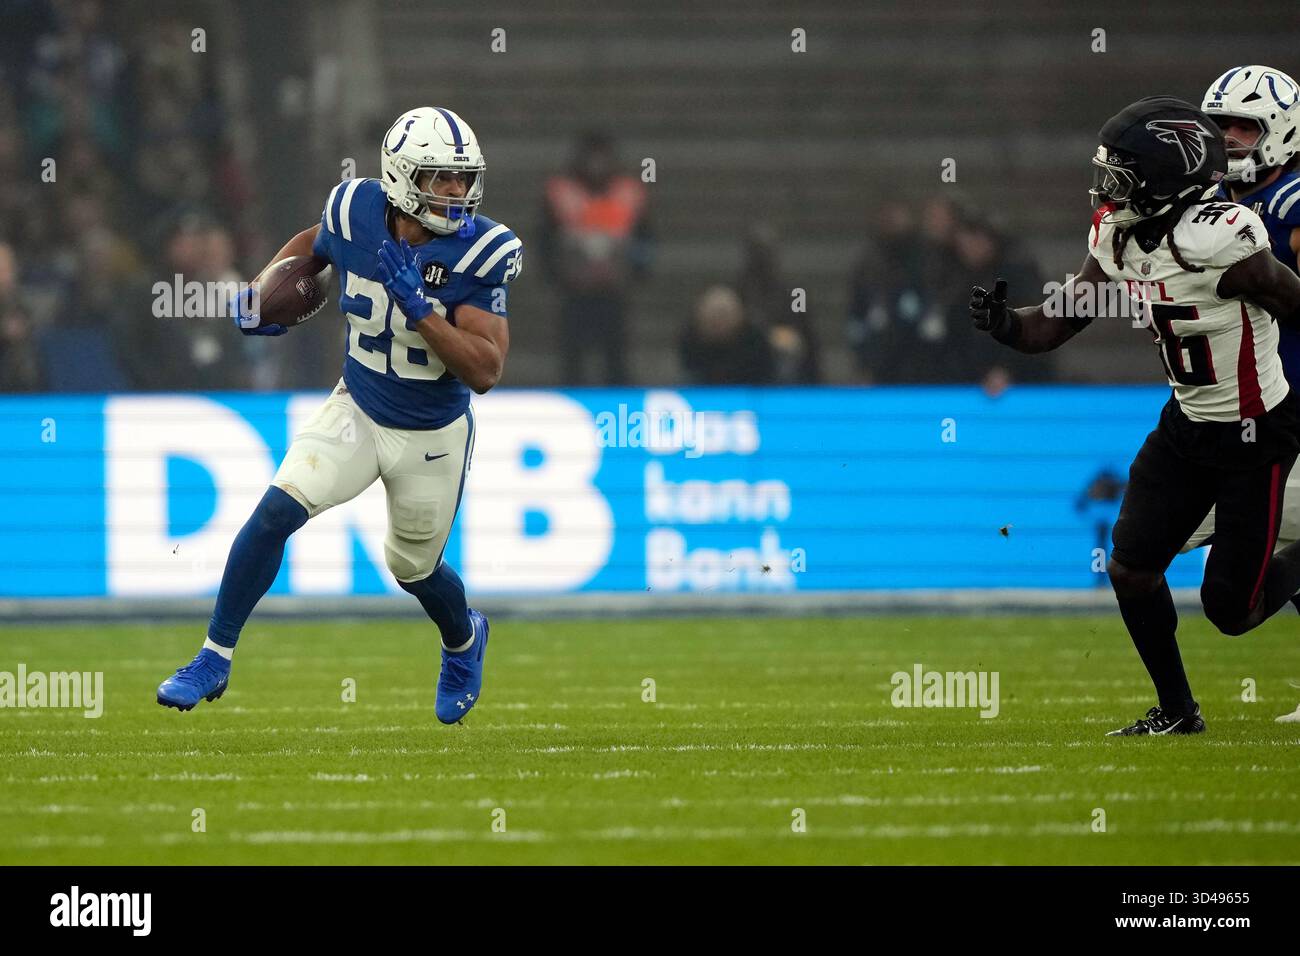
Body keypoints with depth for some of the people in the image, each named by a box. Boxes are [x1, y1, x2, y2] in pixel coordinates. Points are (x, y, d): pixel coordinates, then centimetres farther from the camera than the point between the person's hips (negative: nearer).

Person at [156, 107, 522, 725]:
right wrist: (262, 295, -3)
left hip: (431, 439, -2)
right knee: (278, 509, -19)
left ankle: (464, 640, 53)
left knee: (412, 567, 17)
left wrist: (419, 309, -36)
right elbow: (314, 243, 12)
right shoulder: (357, 212, -15)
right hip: (357, 410, 2)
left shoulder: (479, 252, -23)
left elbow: (486, 372, -28)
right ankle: (214, 661, -7)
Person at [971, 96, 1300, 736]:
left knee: (1231, 609, -4)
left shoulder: (1219, 240, -27)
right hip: (1186, 425, 7)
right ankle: (1175, 711, 16)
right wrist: (1004, 324, -22)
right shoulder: (1121, 244, -2)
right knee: (1130, 567, -2)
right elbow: (1054, 326, 1)